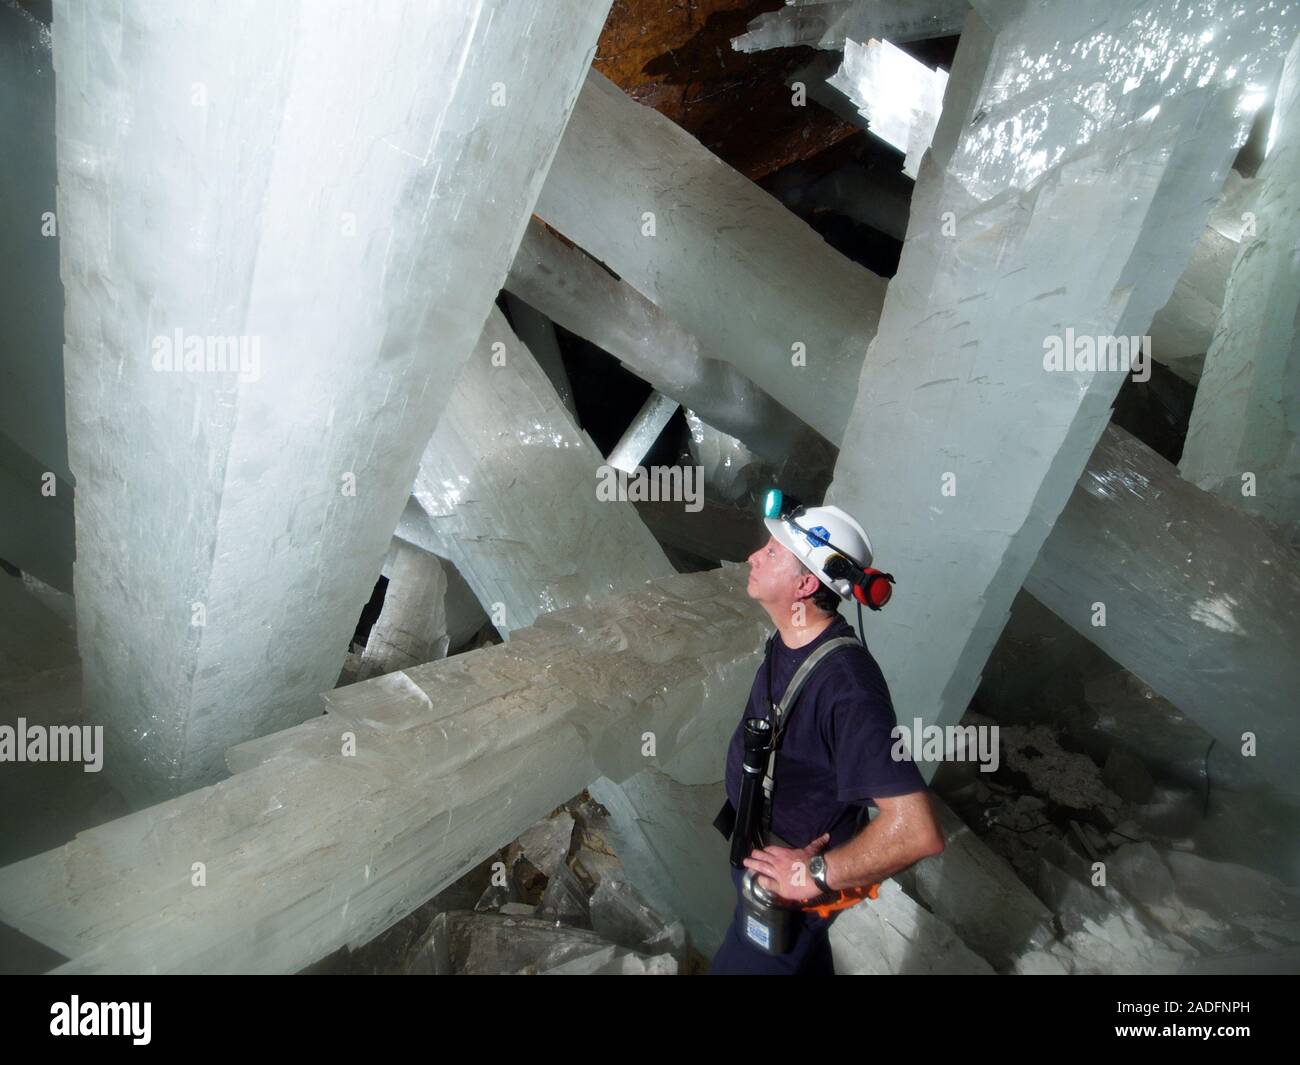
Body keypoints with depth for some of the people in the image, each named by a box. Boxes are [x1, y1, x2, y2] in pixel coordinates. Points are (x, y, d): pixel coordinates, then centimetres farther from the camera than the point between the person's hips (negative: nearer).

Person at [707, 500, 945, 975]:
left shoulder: (845, 687, -38)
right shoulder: (790, 640, -11)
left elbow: (917, 832, -41)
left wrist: (813, 874, -30)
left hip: (790, 881, -7)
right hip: (764, 845, 7)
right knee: (805, 953, 32)